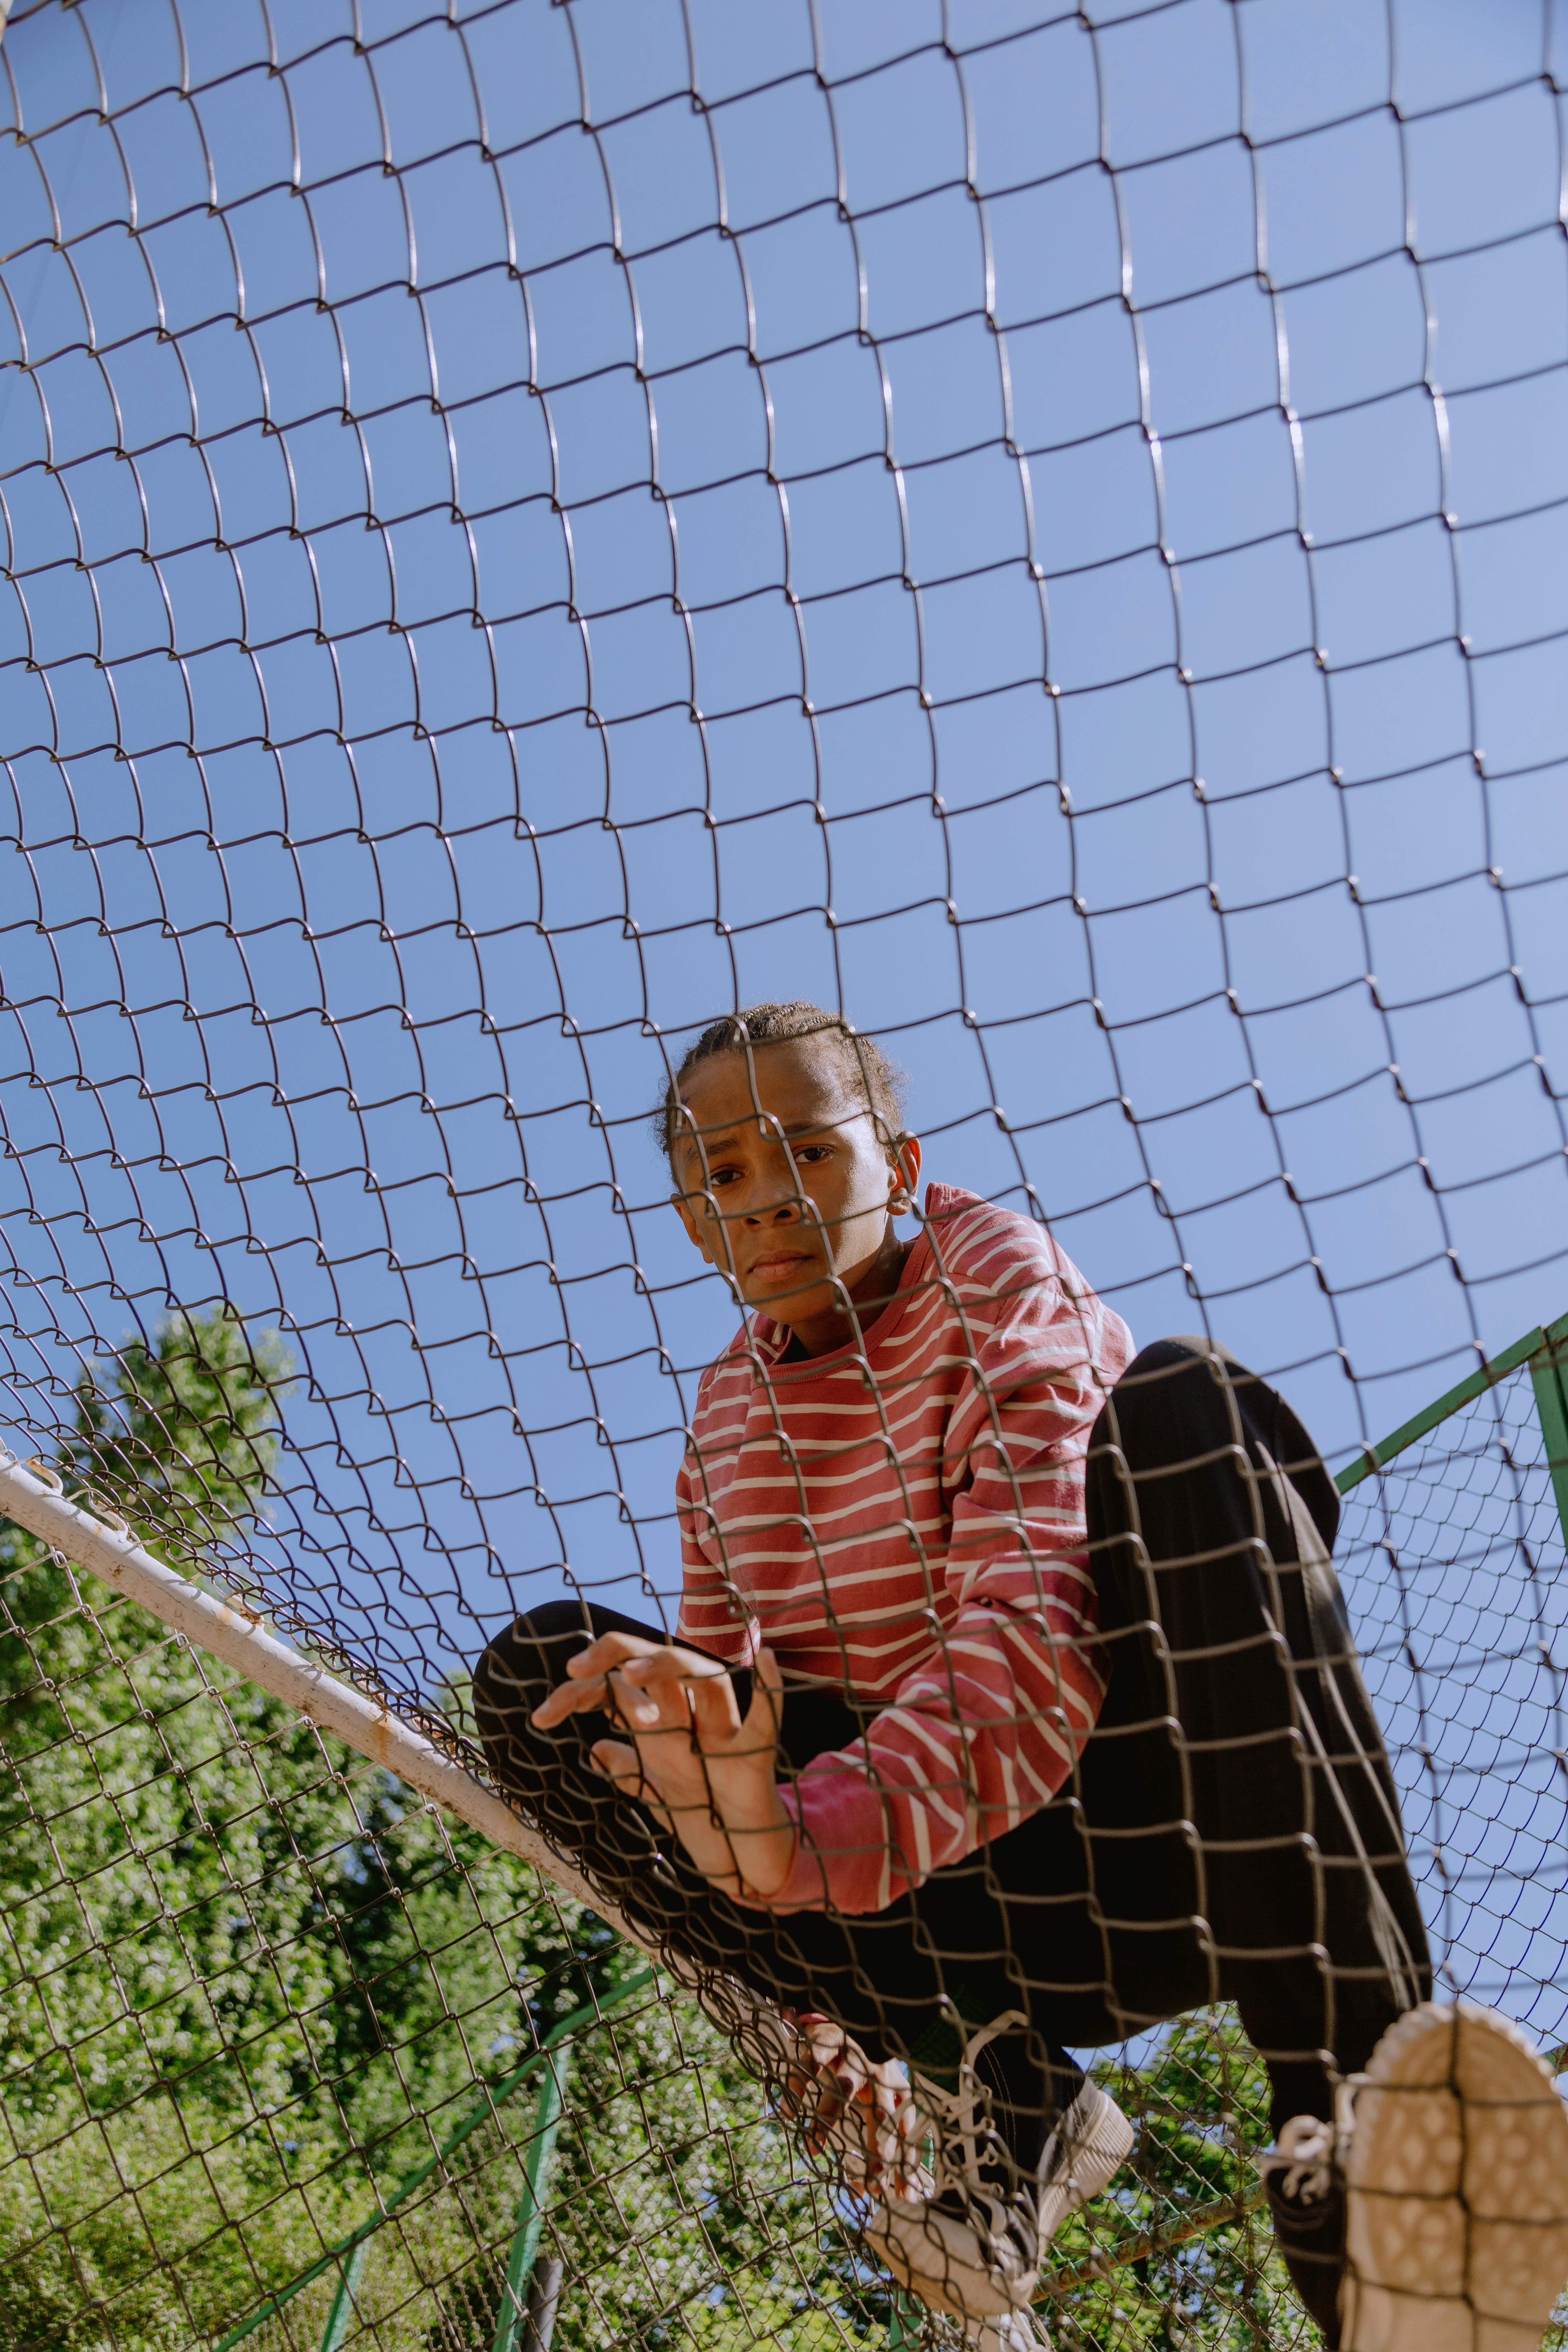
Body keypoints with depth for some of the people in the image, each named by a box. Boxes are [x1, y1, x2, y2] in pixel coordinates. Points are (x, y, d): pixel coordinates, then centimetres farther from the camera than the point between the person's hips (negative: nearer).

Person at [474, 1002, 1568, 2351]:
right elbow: (726, 1711, 7)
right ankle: (988, 2090, -11)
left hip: (1159, 1847, -4)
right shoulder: (726, 1419, 8)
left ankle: (1345, 2113, -37)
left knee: (1182, 1408, -28)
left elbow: (1038, 1632, -25)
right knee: (541, 1673, -13)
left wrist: (806, 1834, -41)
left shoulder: (1000, 1283, -9)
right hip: (952, 1906, 4)